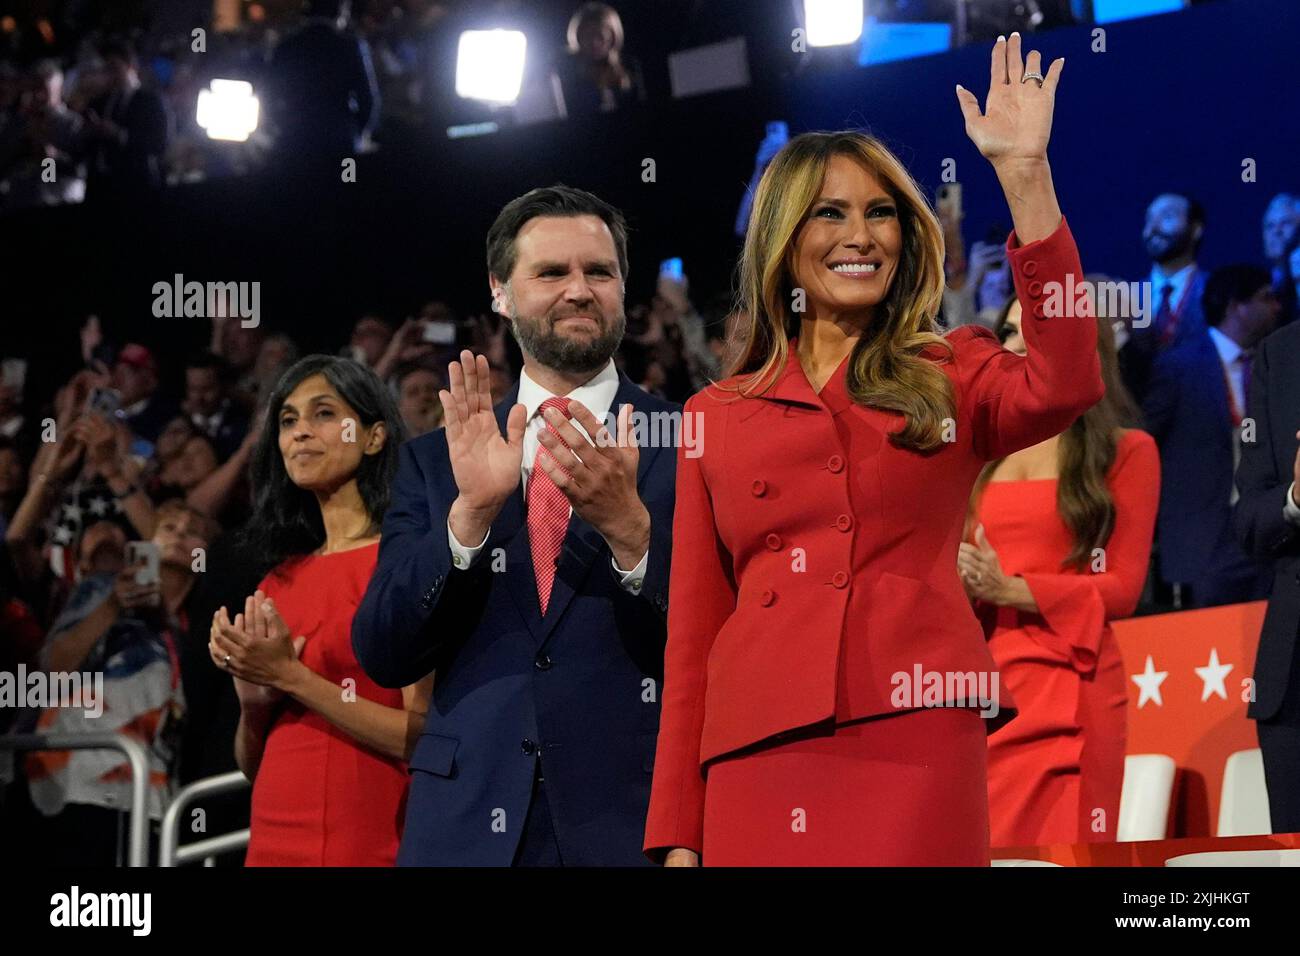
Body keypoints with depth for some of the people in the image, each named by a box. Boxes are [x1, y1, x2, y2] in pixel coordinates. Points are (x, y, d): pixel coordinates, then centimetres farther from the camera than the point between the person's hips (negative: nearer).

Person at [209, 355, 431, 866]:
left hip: (370, 846, -6)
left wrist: (291, 677, -15)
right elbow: (253, 764, 15)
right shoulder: (280, 582, 12)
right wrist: (253, 695, -4)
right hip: (275, 842, 6)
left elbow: (426, 738, -16)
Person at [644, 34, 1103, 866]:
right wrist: (677, 834, 7)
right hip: (756, 763, 2)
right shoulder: (717, 416, 16)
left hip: (914, 743, -1)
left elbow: (1063, 388, -11)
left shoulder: (950, 378, 13)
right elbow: (693, 631, 14)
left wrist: (1023, 171, -14)